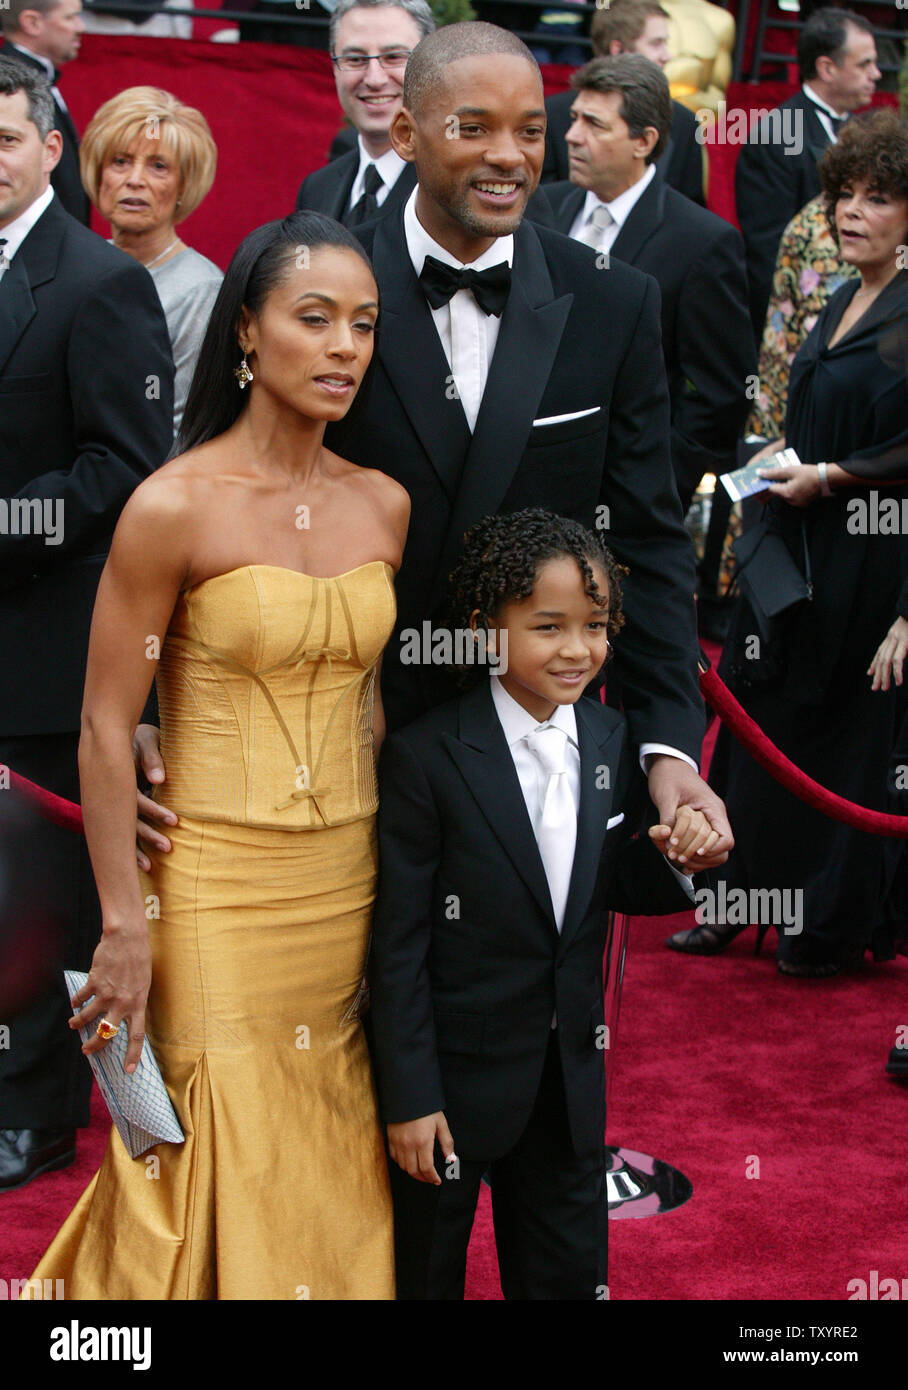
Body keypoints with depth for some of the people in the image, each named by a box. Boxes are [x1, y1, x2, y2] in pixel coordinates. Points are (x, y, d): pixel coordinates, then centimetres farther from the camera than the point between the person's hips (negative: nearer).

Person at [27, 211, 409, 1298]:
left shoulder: (384, 505, 4)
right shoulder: (174, 507, -12)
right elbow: (105, 729, -9)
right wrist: (125, 925, -11)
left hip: (349, 882, 5)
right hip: (219, 886, -5)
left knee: (331, 1171, 13)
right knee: (224, 1169, 3)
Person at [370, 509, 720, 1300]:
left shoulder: (610, 741, -1)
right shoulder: (427, 758, -17)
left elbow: (614, 890, 9)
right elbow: (400, 942, -14)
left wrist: (672, 858, -14)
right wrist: (411, 1096, -14)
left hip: (571, 1073, 5)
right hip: (457, 1070, -5)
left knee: (568, 1271, 17)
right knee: (427, 1268, 15)